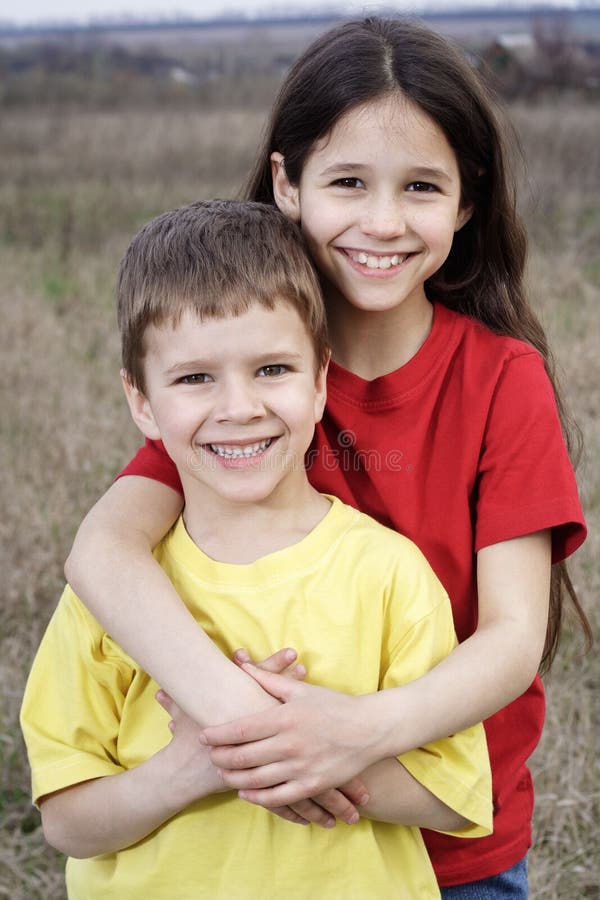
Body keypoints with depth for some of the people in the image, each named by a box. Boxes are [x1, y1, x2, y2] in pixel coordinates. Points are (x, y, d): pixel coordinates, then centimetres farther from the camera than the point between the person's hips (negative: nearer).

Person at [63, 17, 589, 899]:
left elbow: (515, 635, -19)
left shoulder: (503, 379, -14)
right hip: (273, 827, 1)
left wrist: (366, 731, -37)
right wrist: (237, 715, -41)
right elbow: (103, 548, -25)